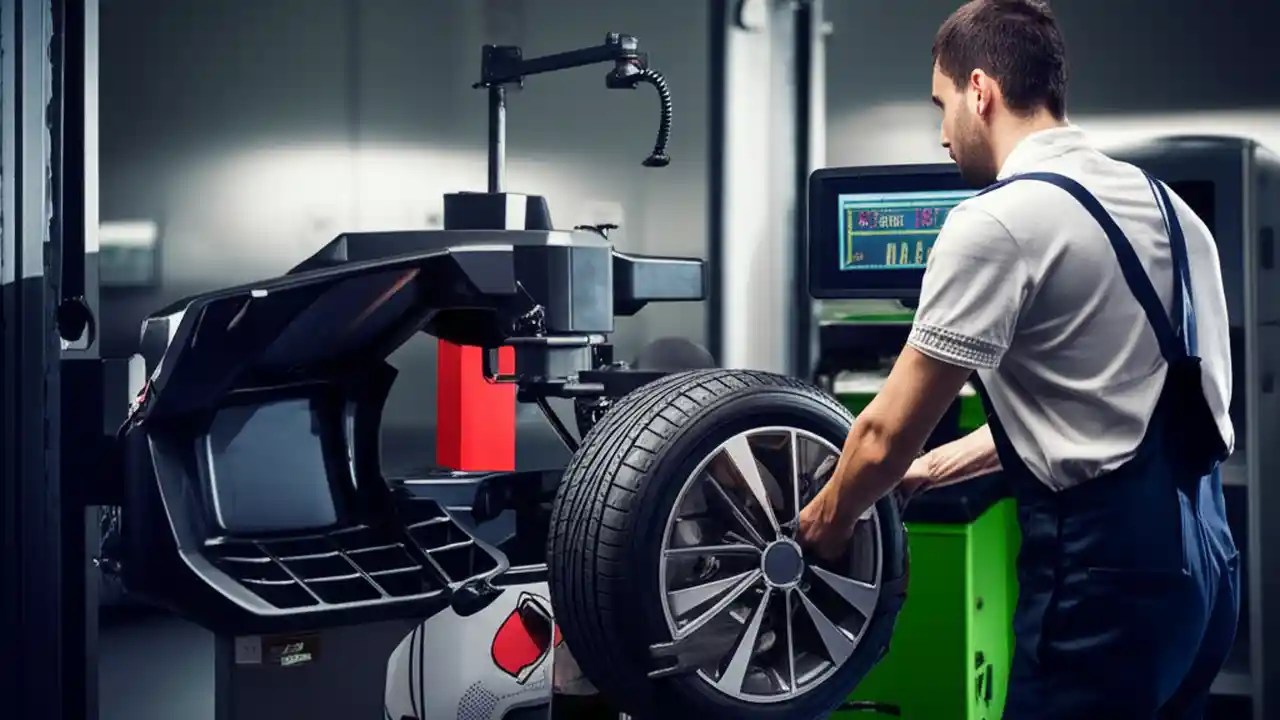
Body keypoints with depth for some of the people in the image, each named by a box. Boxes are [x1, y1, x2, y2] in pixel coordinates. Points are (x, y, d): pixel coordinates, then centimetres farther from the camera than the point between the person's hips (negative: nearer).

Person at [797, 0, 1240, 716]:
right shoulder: (1162, 201, 12)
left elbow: (888, 433, -8)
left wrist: (831, 518, 11)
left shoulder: (997, 221, -12)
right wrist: (935, 468, 25)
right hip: (1201, 555, 9)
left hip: (1105, 567, -8)